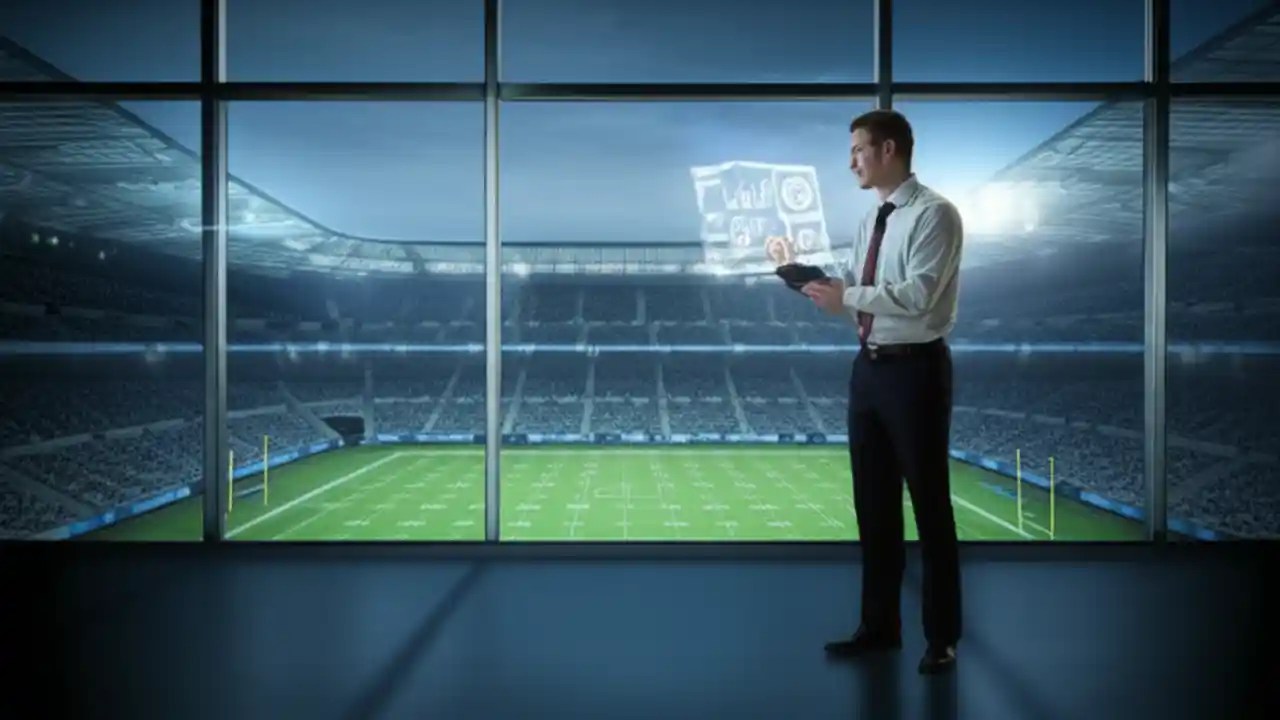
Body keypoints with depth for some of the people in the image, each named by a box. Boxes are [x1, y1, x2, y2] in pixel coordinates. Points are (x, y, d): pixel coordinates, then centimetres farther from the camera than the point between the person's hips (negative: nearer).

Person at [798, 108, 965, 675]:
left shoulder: (934, 213, -12)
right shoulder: (871, 221, 13)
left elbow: (918, 295, -23)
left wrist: (847, 295, -20)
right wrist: (823, 286, -4)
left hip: (915, 370, -8)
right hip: (869, 368, 8)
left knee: (929, 503, 4)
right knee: (873, 501, 14)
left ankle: (942, 637, 20)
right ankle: (879, 625, 29)